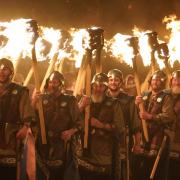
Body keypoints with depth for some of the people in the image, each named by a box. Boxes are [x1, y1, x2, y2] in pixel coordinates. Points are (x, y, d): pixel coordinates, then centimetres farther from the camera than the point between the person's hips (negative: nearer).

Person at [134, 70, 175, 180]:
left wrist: (150, 116, -28)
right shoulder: (145, 96, 15)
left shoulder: (166, 97, -3)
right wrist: (137, 105, -5)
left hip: (157, 140, -5)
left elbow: (168, 116, -18)